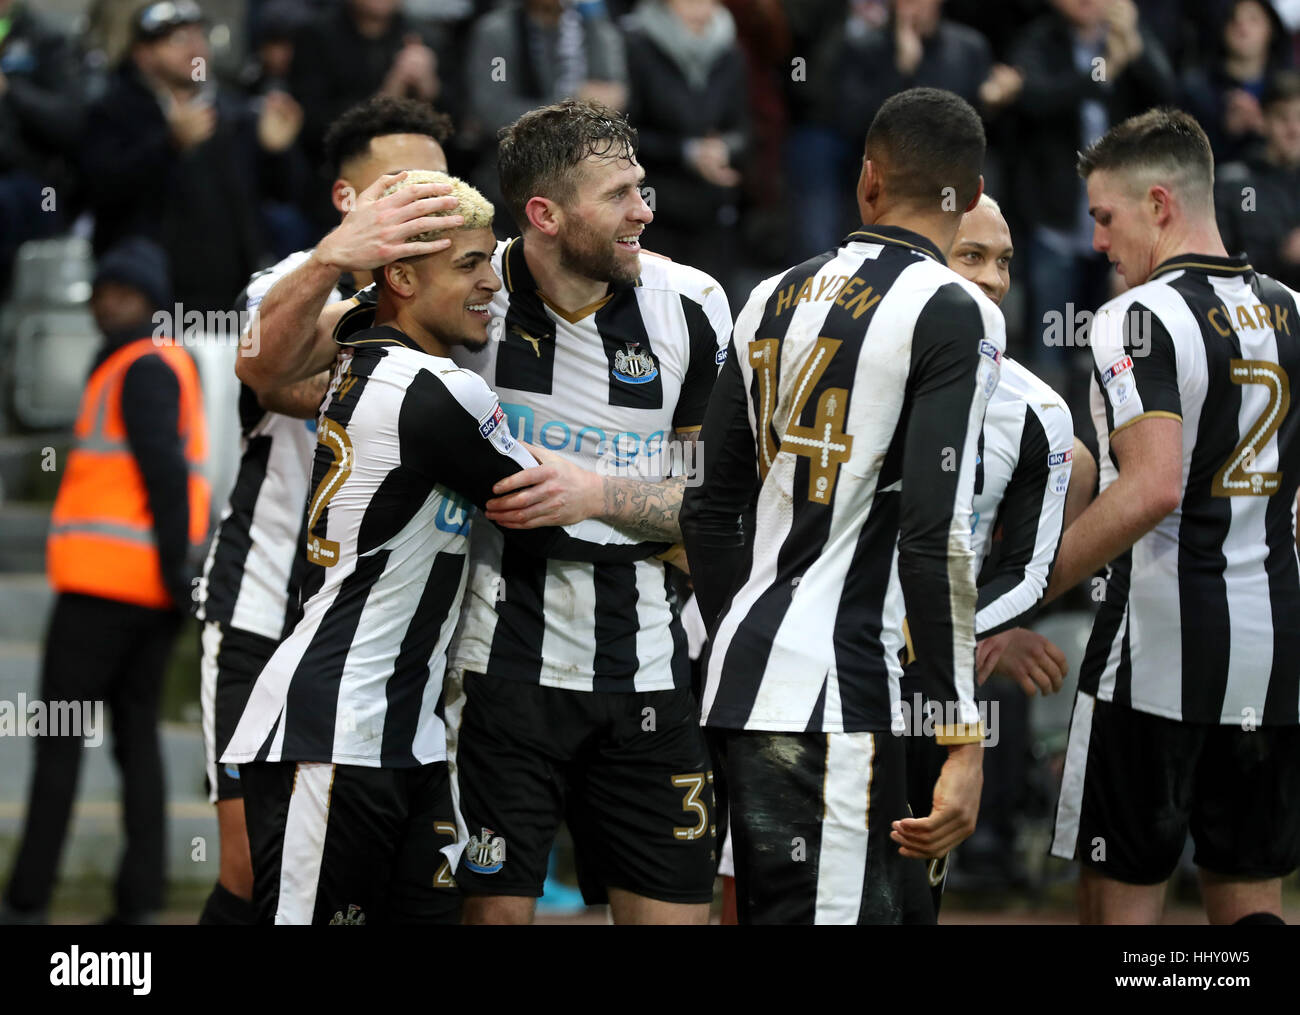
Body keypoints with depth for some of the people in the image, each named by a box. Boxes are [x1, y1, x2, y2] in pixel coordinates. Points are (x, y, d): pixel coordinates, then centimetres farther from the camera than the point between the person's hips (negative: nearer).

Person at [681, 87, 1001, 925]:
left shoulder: (774, 300, 14)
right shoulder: (951, 313, -8)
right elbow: (934, 534, -15)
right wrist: (965, 741, -14)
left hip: (738, 675, 8)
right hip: (831, 698, -8)